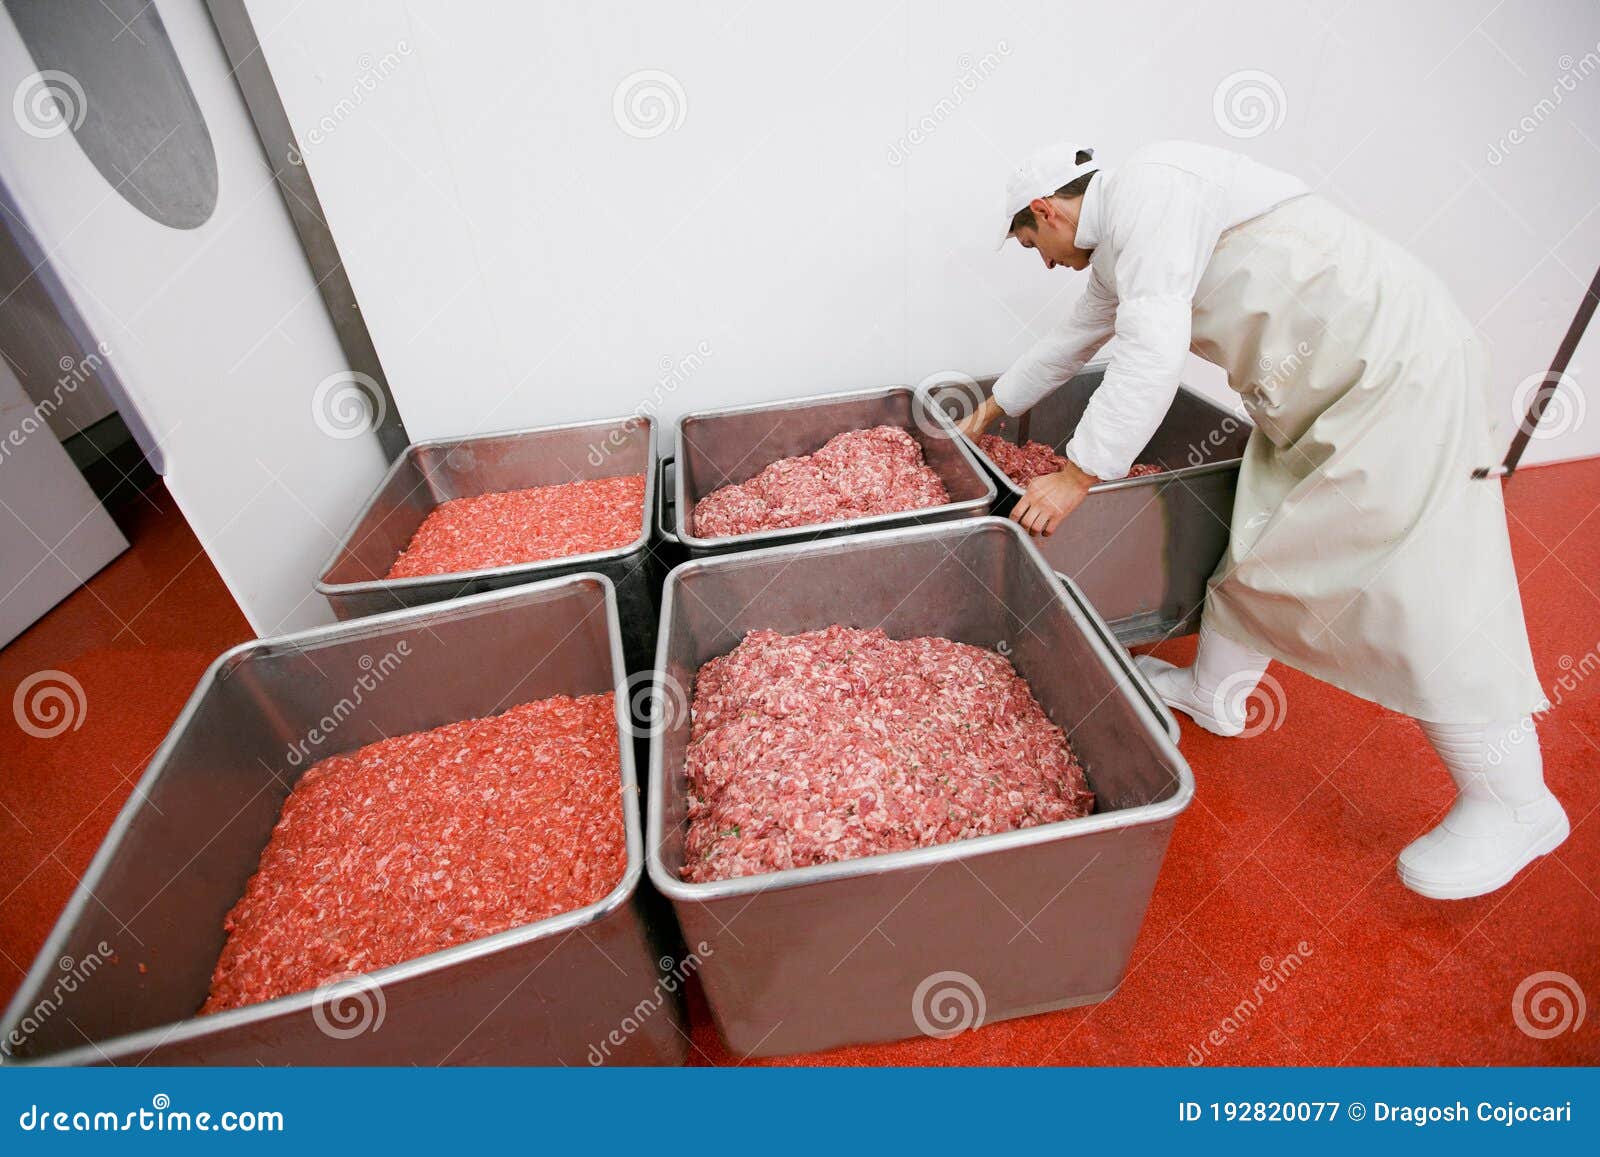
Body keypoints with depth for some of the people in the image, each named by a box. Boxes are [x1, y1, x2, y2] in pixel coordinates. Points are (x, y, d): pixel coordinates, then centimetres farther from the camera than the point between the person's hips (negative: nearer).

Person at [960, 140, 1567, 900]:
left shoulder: (1146, 188, -16)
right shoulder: (1116, 248, 16)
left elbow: (1153, 351, -26)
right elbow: (1072, 339, 30)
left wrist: (1080, 474, -22)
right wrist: (995, 406, 40)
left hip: (1395, 367, -10)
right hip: (1322, 384, 10)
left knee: (1422, 586, -8)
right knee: (1257, 542, 14)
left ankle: (1514, 805, 8)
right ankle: (1213, 694, 30)